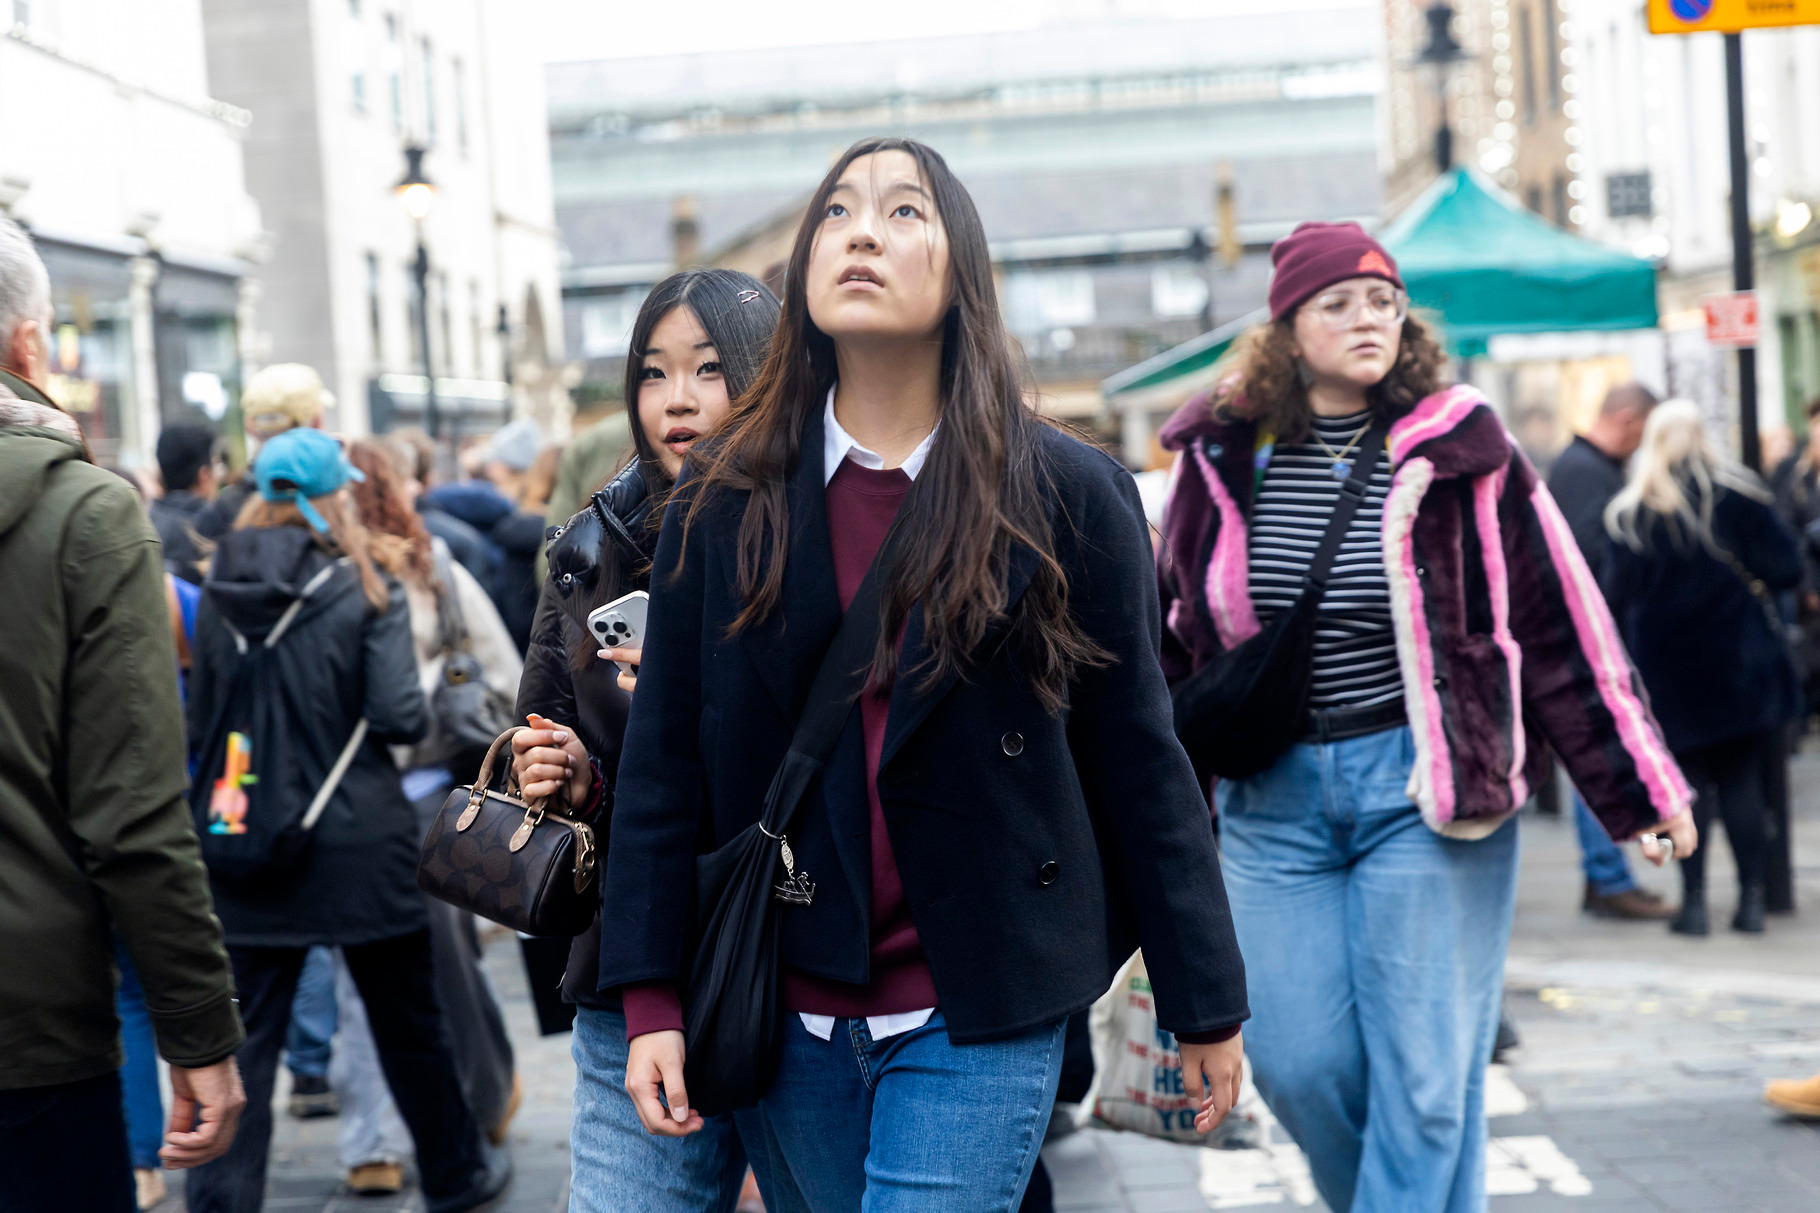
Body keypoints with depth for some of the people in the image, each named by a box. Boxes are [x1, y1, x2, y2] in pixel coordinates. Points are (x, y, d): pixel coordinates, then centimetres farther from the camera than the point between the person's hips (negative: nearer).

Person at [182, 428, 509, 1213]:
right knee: (408, 1023, 15)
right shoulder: (366, 587, -10)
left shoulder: (218, 592, -1)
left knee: (243, 1039, 4)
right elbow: (400, 718, -15)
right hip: (360, 846, -2)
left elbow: (198, 719, 4)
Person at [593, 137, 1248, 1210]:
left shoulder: (1067, 494, -2)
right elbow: (665, 764, 3)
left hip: (981, 1019, -2)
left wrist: (1206, 1004, 1)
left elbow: (1137, 759, -1)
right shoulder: (725, 505, 3)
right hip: (785, 1018, 3)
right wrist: (651, 1001, -2)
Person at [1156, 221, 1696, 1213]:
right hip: (1274, 795, 3)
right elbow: (1174, 631, 14)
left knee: (1424, 1075, -2)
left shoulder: (1459, 451, -4)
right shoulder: (1220, 460, 3)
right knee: (1296, 1066, 4)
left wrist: (1641, 785, 0)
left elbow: (1562, 621, -1)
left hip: (1424, 786, -3)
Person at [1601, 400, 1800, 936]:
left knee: (1688, 781, 6)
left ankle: (1694, 900, 2)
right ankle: (1752, 896, 8)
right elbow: (1786, 567, -5)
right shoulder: (1739, 494, -3)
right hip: (1740, 660, 0)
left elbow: (1617, 595, -5)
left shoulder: (1631, 512, -3)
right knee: (1743, 779, 8)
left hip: (1667, 665, 0)